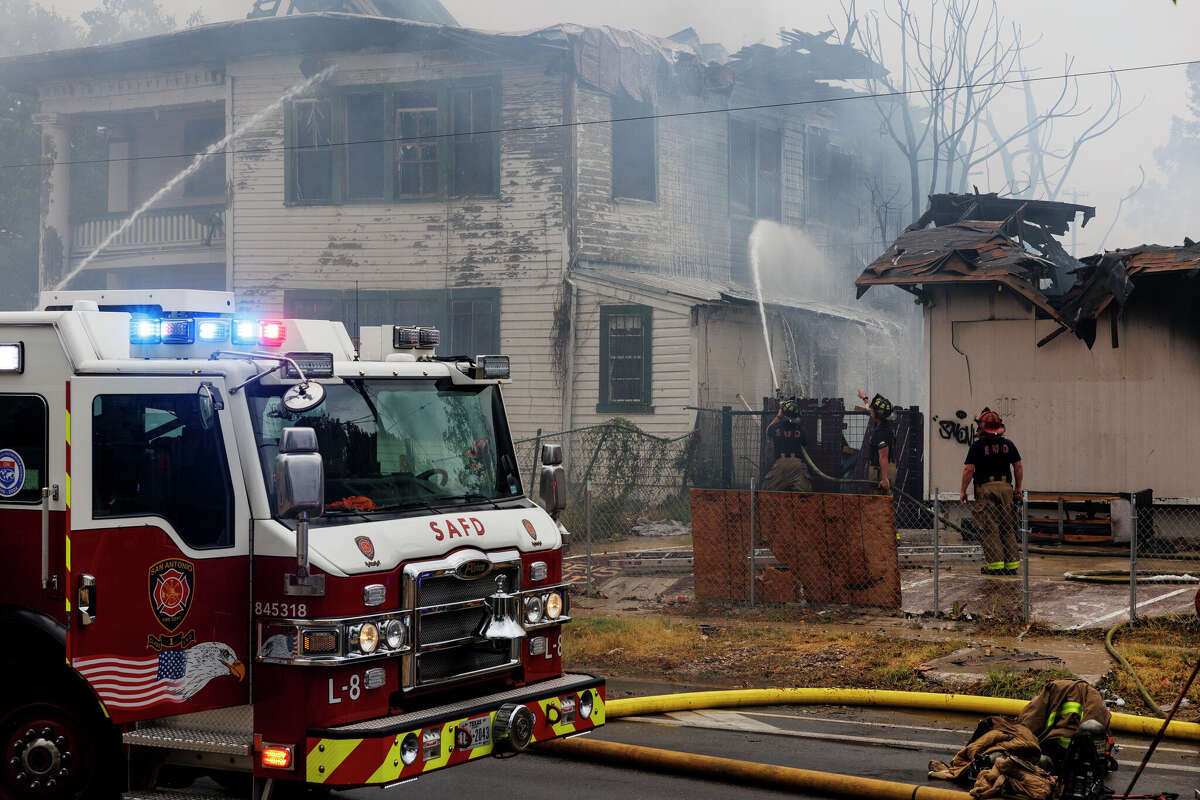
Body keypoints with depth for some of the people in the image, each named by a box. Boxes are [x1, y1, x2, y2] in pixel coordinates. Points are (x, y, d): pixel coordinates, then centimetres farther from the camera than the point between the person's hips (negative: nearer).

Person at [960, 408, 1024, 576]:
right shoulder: (1008, 444, 7)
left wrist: (963, 490, 0)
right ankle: (1012, 564, 11)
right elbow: (1019, 467, 8)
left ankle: (996, 564, -6)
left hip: (986, 489, -4)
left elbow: (968, 469, -8)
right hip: (1005, 487, 4)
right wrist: (1018, 488, 18)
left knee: (989, 528, -1)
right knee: (1007, 527, 11)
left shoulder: (978, 445, -5)